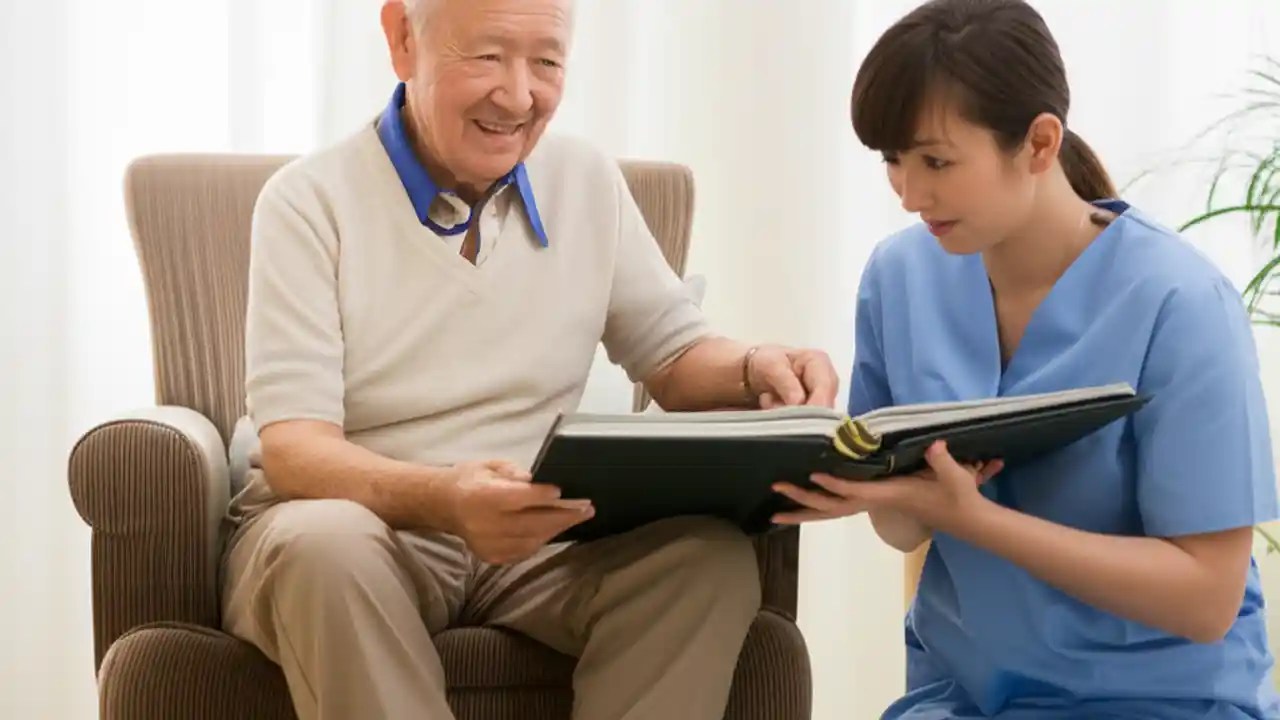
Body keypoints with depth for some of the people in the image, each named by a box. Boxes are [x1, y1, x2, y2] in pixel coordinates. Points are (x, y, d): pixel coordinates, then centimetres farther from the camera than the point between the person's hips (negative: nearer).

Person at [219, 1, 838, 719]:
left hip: (536, 535, 4)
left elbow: (674, 353, 13)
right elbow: (292, 446, -18)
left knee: (712, 553, -25)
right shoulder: (312, 200, -10)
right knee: (328, 546, -39)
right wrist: (442, 499, -39)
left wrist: (751, 371, -14)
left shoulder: (588, 181, 6)